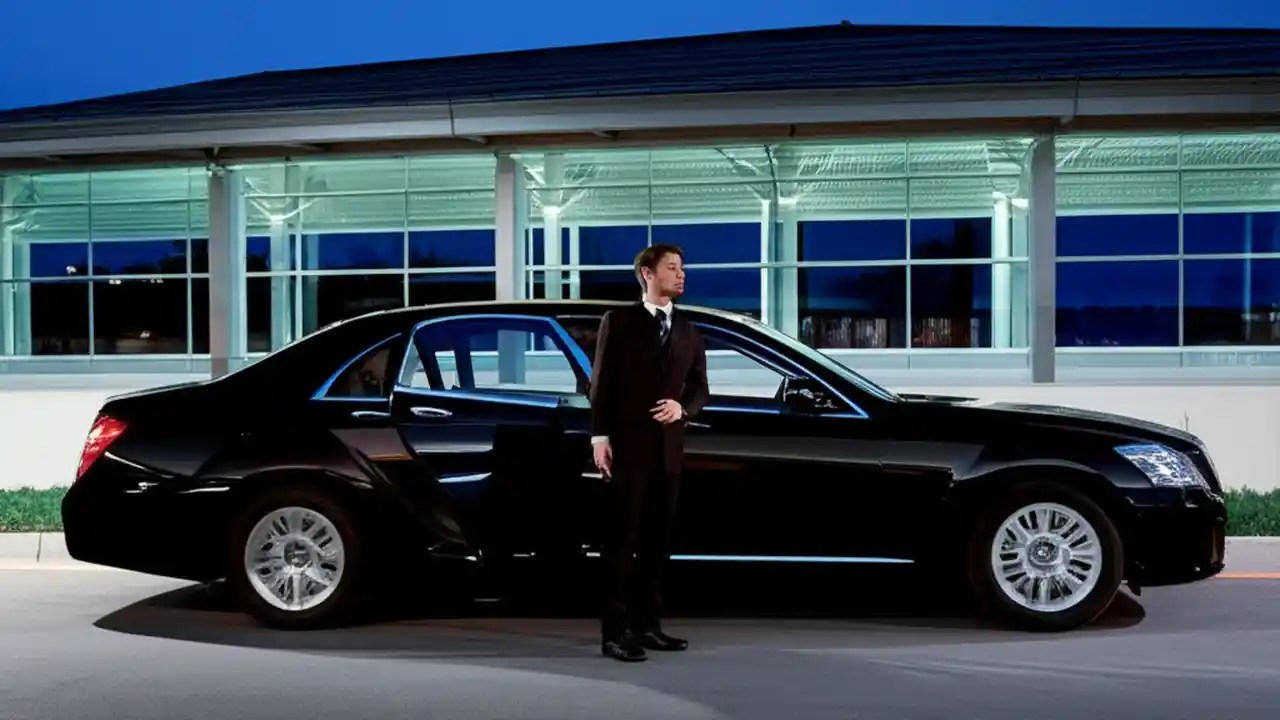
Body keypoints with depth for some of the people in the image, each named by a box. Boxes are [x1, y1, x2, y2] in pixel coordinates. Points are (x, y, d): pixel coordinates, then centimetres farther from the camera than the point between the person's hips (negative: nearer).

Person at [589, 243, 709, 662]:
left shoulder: (688, 331, 16)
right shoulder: (618, 322, 2)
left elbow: (699, 388, 13)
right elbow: (601, 383, -2)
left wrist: (682, 407, -9)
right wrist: (600, 436, -10)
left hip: (669, 449, 5)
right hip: (628, 446, -5)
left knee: (656, 540, 9)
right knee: (621, 538, -3)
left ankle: (647, 625, 18)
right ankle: (615, 632, -2)